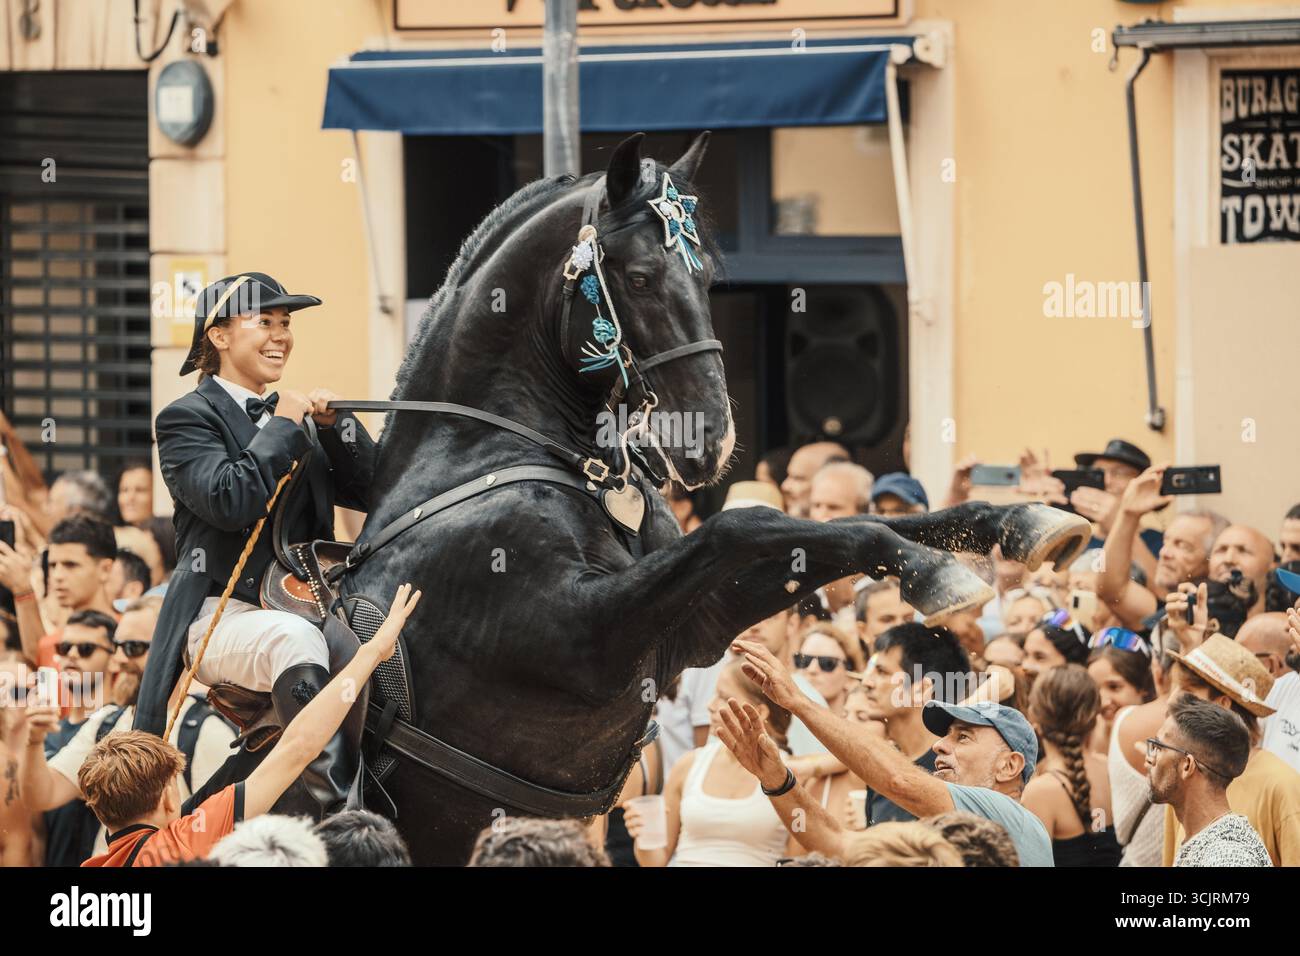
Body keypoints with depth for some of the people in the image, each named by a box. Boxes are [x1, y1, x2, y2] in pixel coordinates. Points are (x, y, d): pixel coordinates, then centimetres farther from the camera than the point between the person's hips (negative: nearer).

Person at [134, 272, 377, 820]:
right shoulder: (187, 419, 0)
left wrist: (334, 426, 1)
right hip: (219, 619, -8)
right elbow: (228, 500, -18)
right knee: (296, 640, -38)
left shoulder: (294, 418, 22)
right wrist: (284, 428, -8)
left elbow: (370, 495, 15)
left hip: (302, 607, 8)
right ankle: (338, 811, -46)